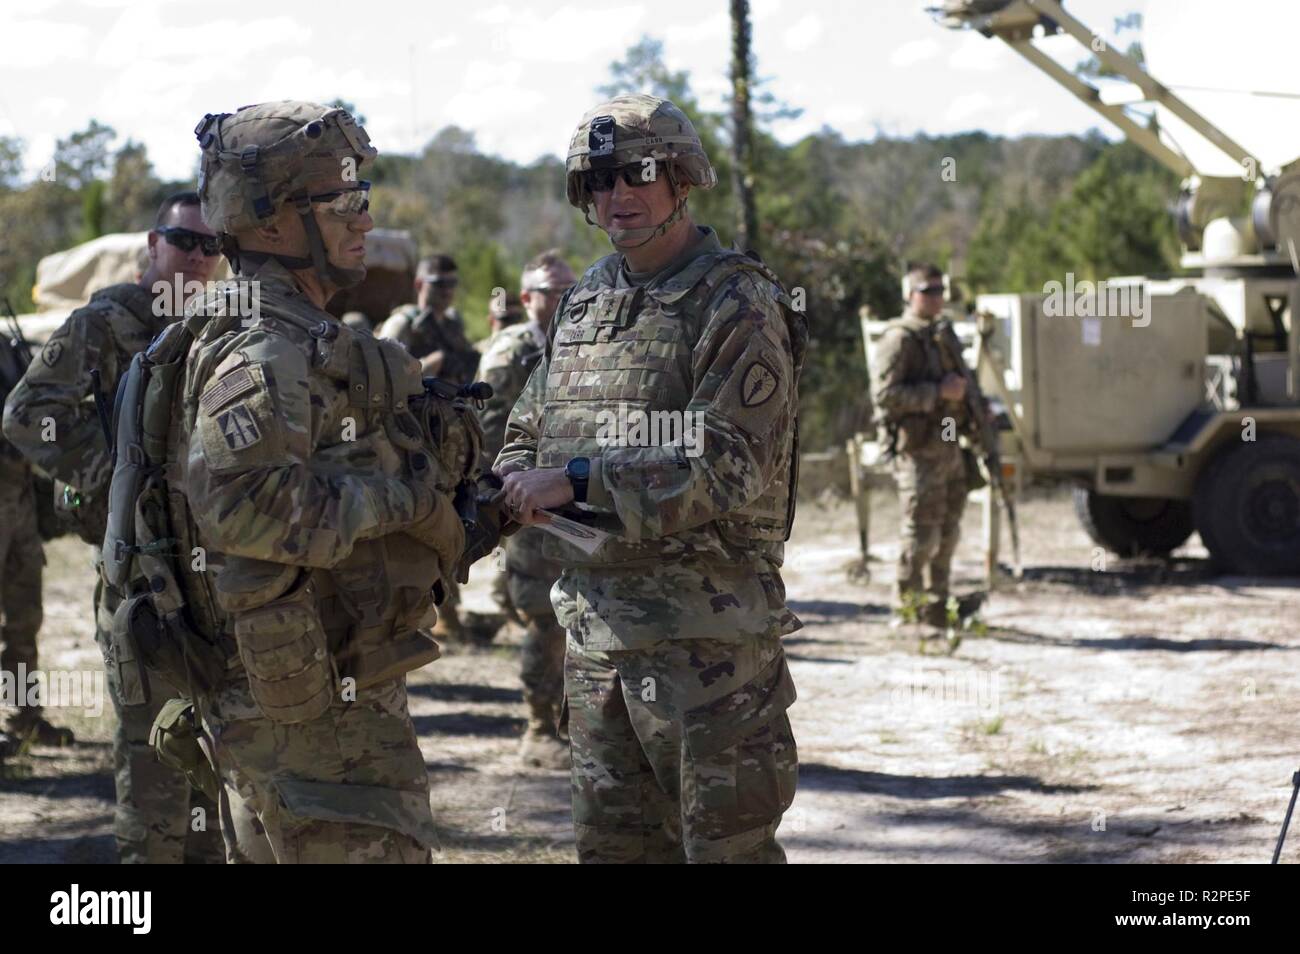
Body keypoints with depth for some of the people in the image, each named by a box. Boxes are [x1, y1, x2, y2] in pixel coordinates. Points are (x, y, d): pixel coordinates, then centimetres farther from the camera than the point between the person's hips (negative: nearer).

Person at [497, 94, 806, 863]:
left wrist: (581, 481, -21)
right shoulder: (584, 302, 14)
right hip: (596, 626, 8)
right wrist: (517, 488, -2)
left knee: (728, 842, -3)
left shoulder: (736, 305, -9)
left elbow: (729, 464, -20)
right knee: (616, 843, 14)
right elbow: (527, 435, 22)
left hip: (707, 634, -8)